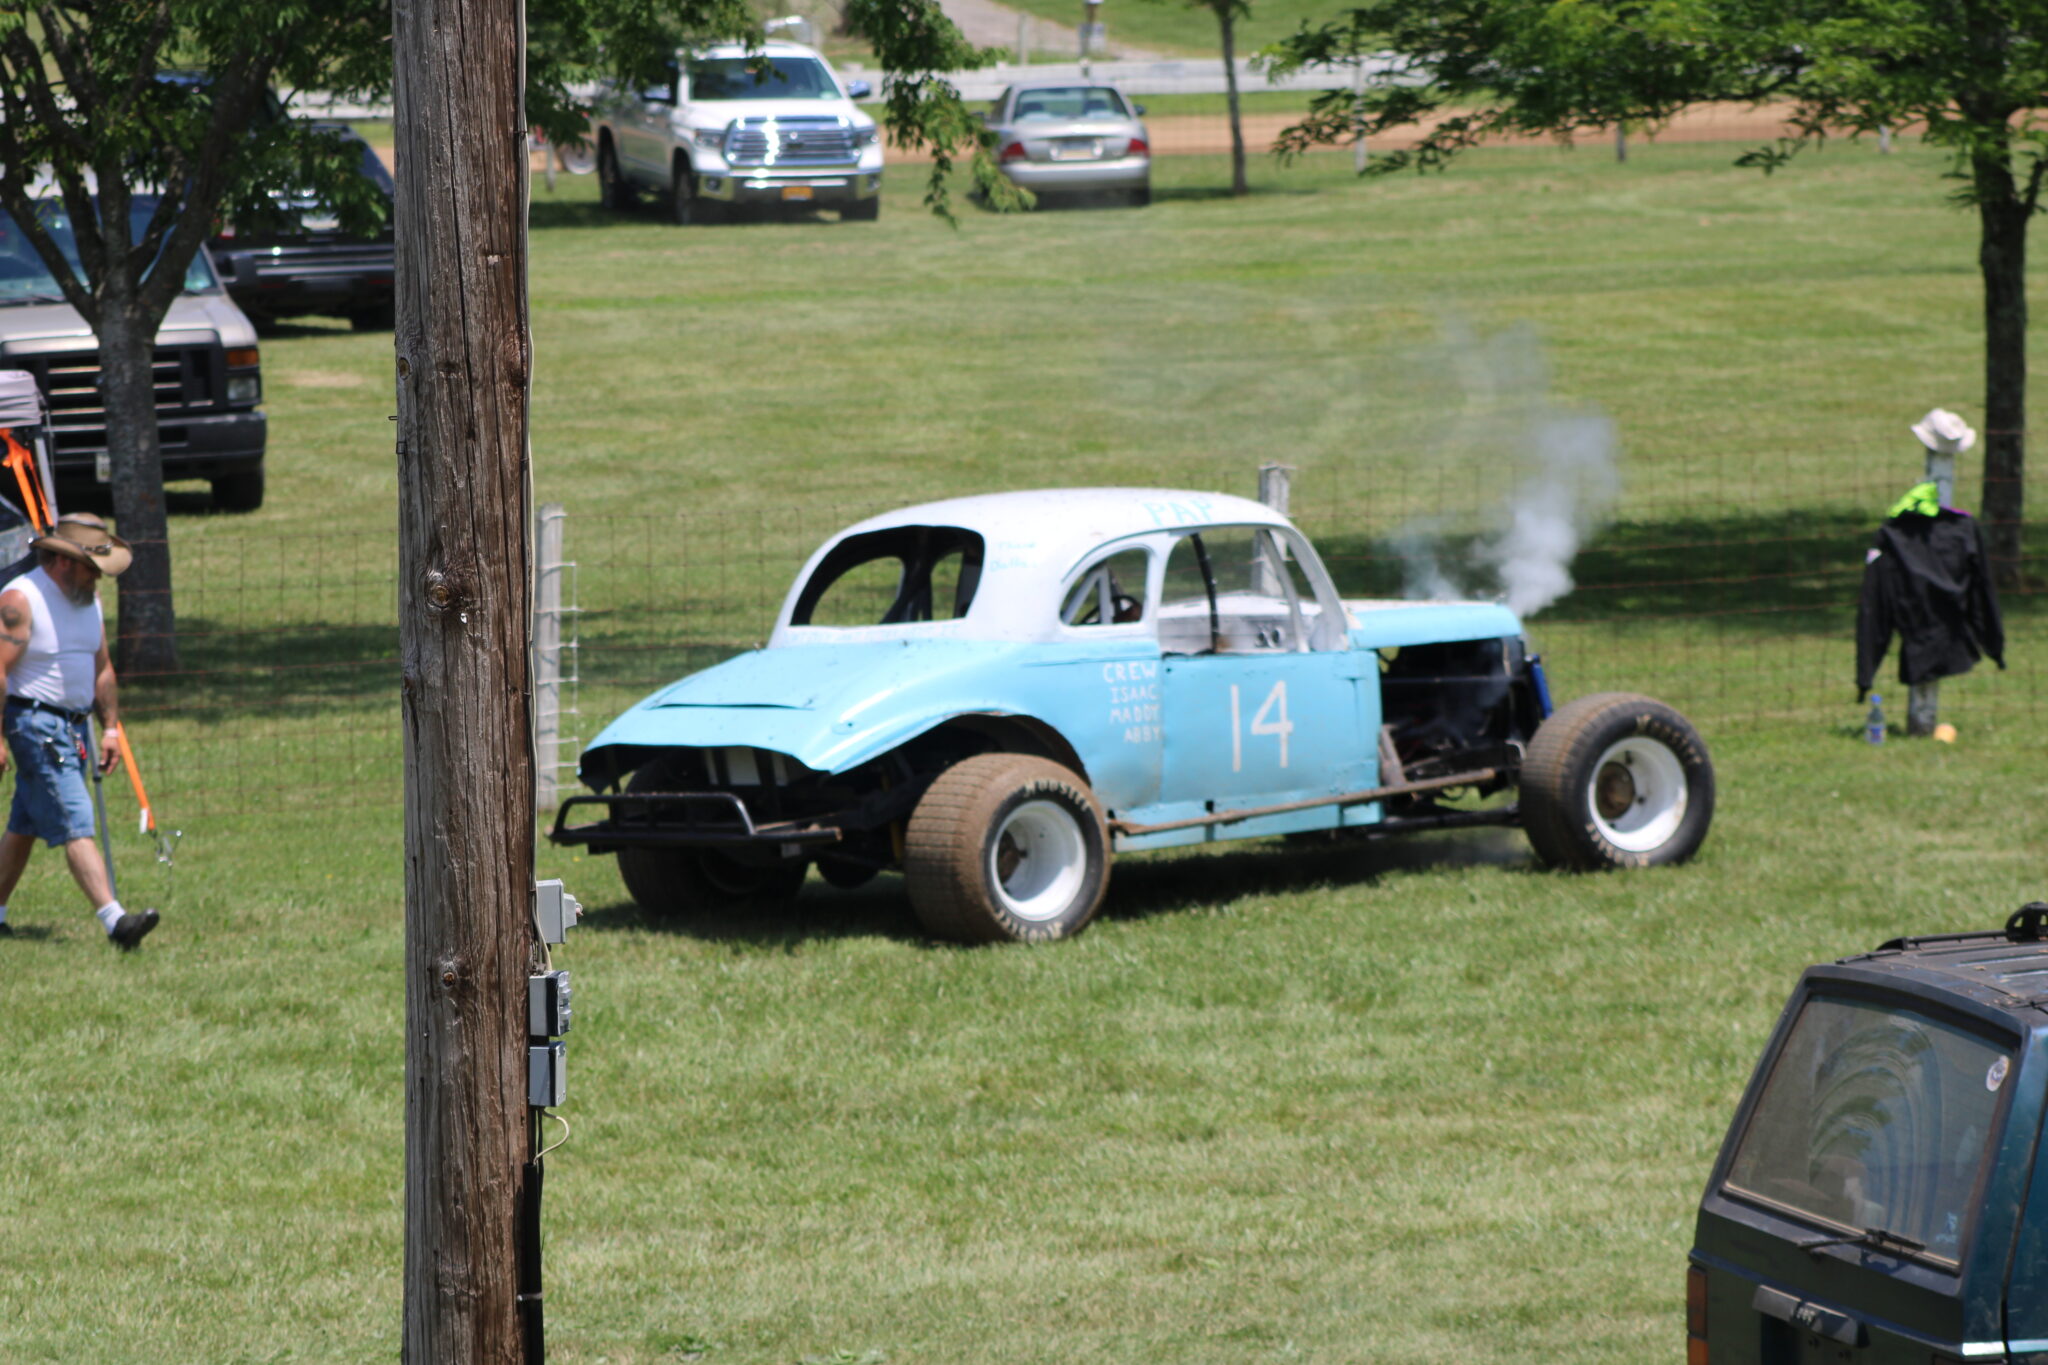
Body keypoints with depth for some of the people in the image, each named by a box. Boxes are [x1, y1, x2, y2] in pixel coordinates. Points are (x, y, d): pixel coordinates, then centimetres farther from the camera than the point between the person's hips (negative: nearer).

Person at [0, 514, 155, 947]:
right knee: (75, 823, -15)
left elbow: (101, 668, 20)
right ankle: (113, 919, -24)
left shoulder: (88, 599, 11)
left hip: (74, 726, 8)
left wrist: (110, 727, 15)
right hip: (35, 726, -8)